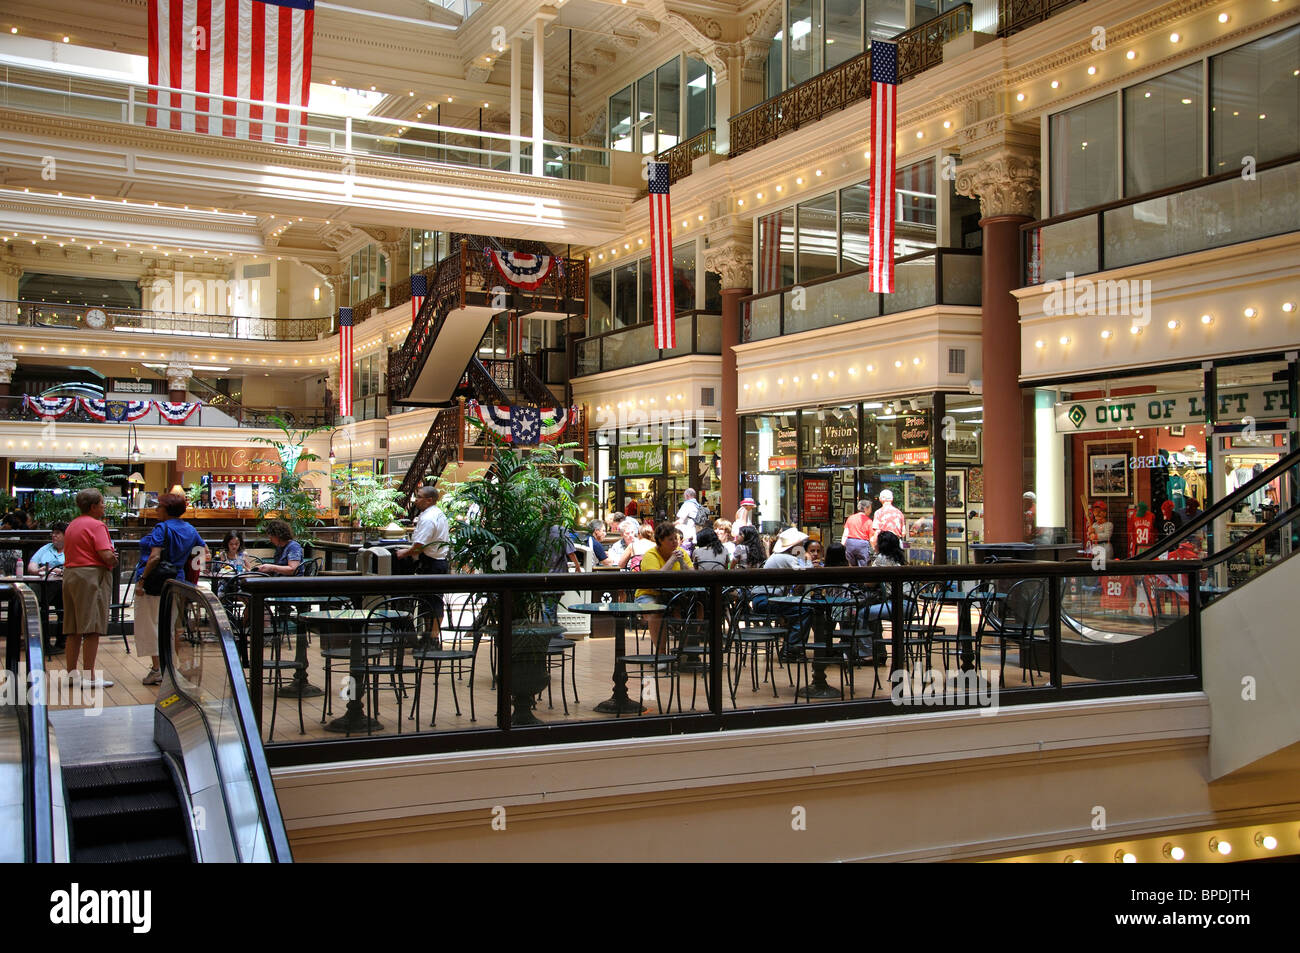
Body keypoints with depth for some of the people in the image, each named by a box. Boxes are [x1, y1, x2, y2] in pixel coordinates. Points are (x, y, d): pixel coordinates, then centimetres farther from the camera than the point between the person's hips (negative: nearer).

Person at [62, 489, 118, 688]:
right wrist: (114, 561, 3)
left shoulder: (71, 525, 17)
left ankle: (71, 672, 16)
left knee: (73, 630, 12)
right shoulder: (96, 525, -10)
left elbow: (67, 553, 18)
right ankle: (89, 676, -7)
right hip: (92, 577, -9)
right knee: (91, 629, -7)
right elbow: (107, 555, -20)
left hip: (70, 574, 9)